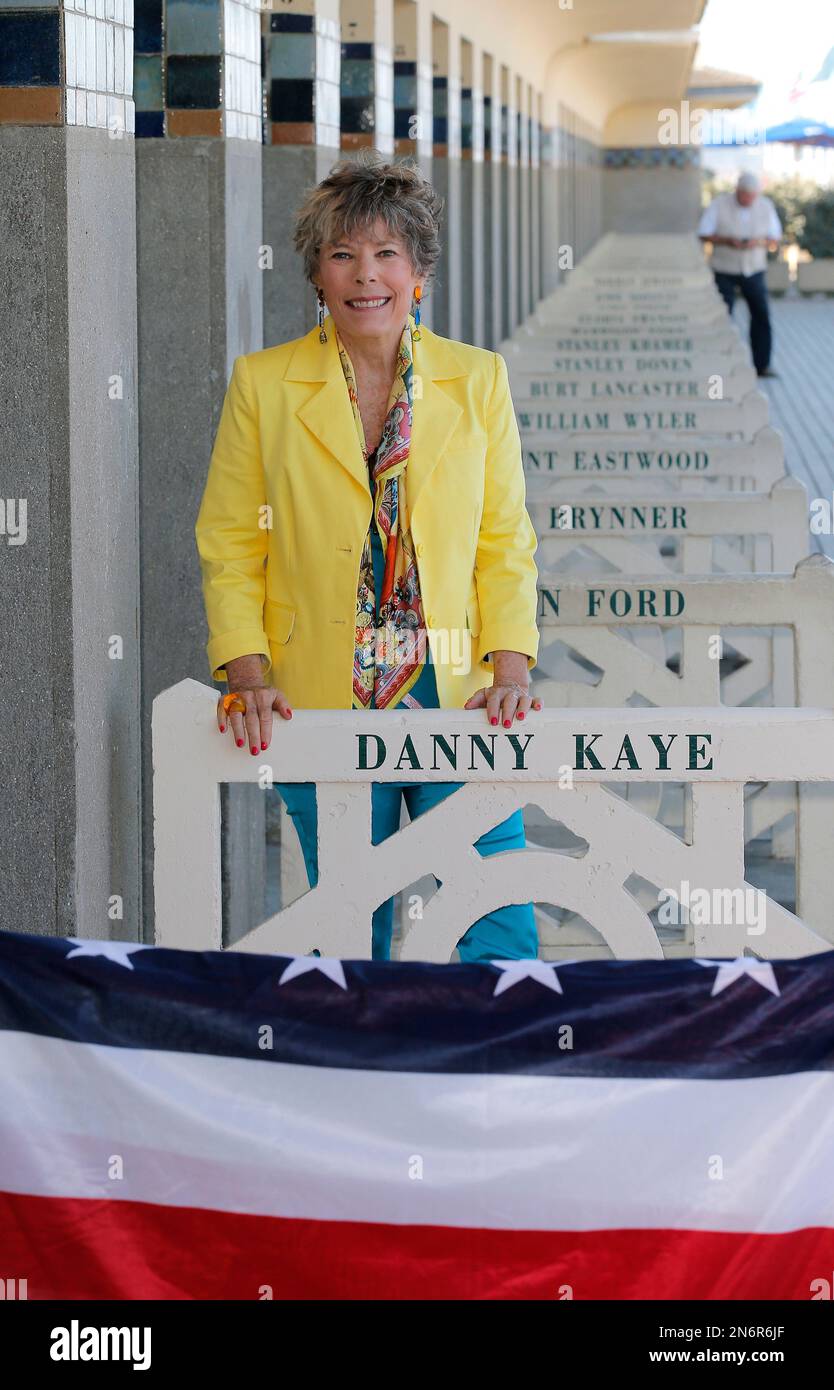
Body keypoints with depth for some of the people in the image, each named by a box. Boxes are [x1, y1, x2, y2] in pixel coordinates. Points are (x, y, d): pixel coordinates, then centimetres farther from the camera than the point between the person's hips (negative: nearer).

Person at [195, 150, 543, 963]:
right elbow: (229, 545, 5)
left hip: (456, 700, 0)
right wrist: (249, 677, -7)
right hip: (325, 706, 0)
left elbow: (505, 541, 6)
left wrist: (508, 672, -6)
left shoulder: (477, 380, 7)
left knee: (503, 926, -7)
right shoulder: (262, 386, 4)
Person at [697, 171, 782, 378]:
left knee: (761, 314, -7)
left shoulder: (766, 206, -4)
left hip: (754, 270, 2)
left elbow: (775, 240, -1)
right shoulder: (719, 204, -11)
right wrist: (727, 240, -27)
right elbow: (704, 234, -10)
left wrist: (759, 242, -24)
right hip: (724, 270, -2)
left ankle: (762, 365, -1)